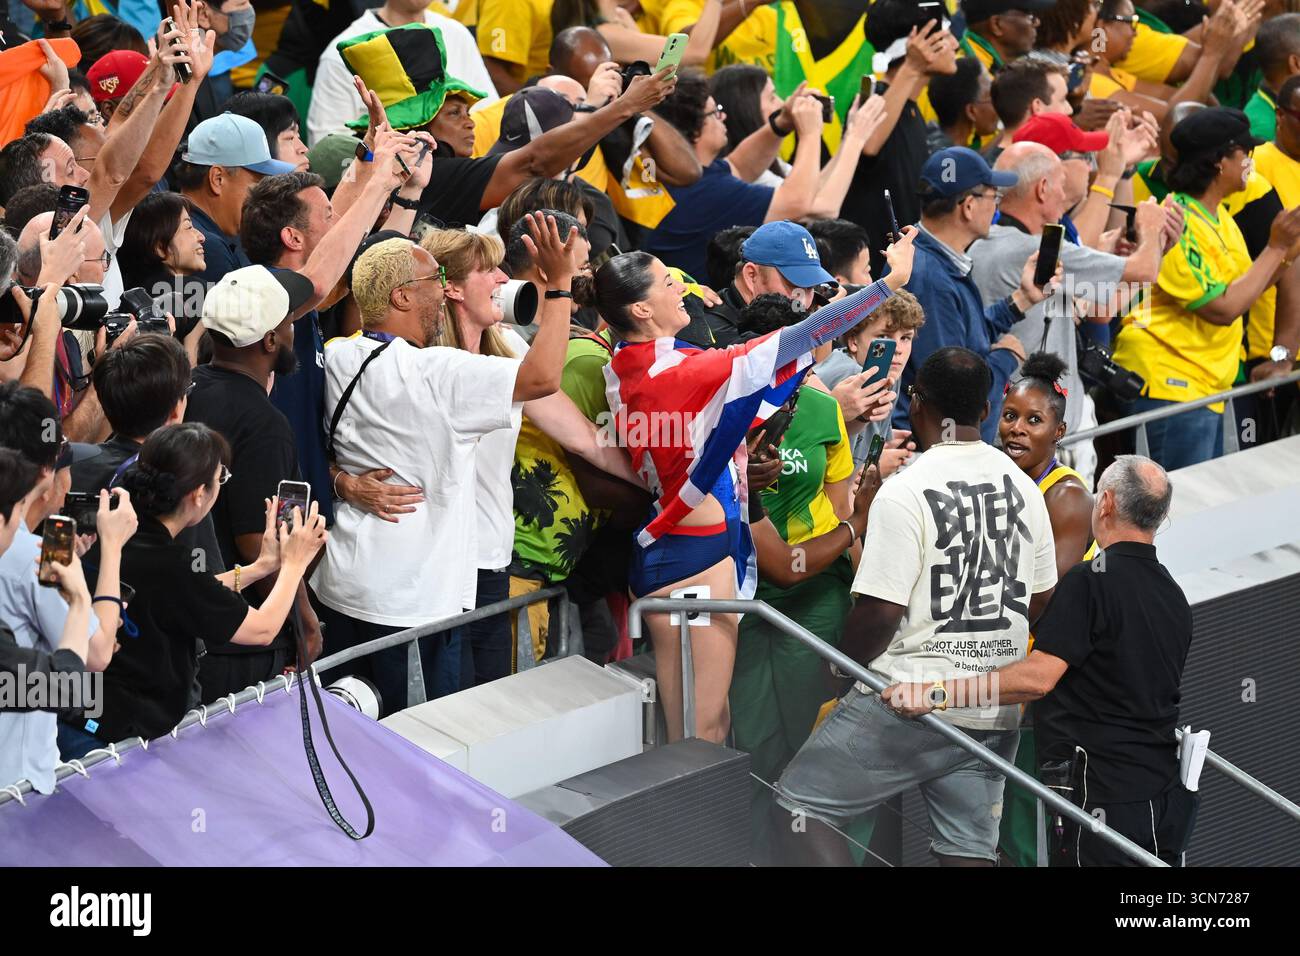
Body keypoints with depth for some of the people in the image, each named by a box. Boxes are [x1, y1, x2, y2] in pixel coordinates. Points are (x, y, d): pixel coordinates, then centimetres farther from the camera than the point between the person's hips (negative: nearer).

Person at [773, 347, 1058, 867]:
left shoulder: (905, 492, -15)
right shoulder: (1023, 486, 7)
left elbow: (880, 611, -17)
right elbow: (1040, 599, 15)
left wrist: (844, 663, 1)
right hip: (996, 709, 7)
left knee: (797, 805, 1)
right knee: (968, 845, 11)